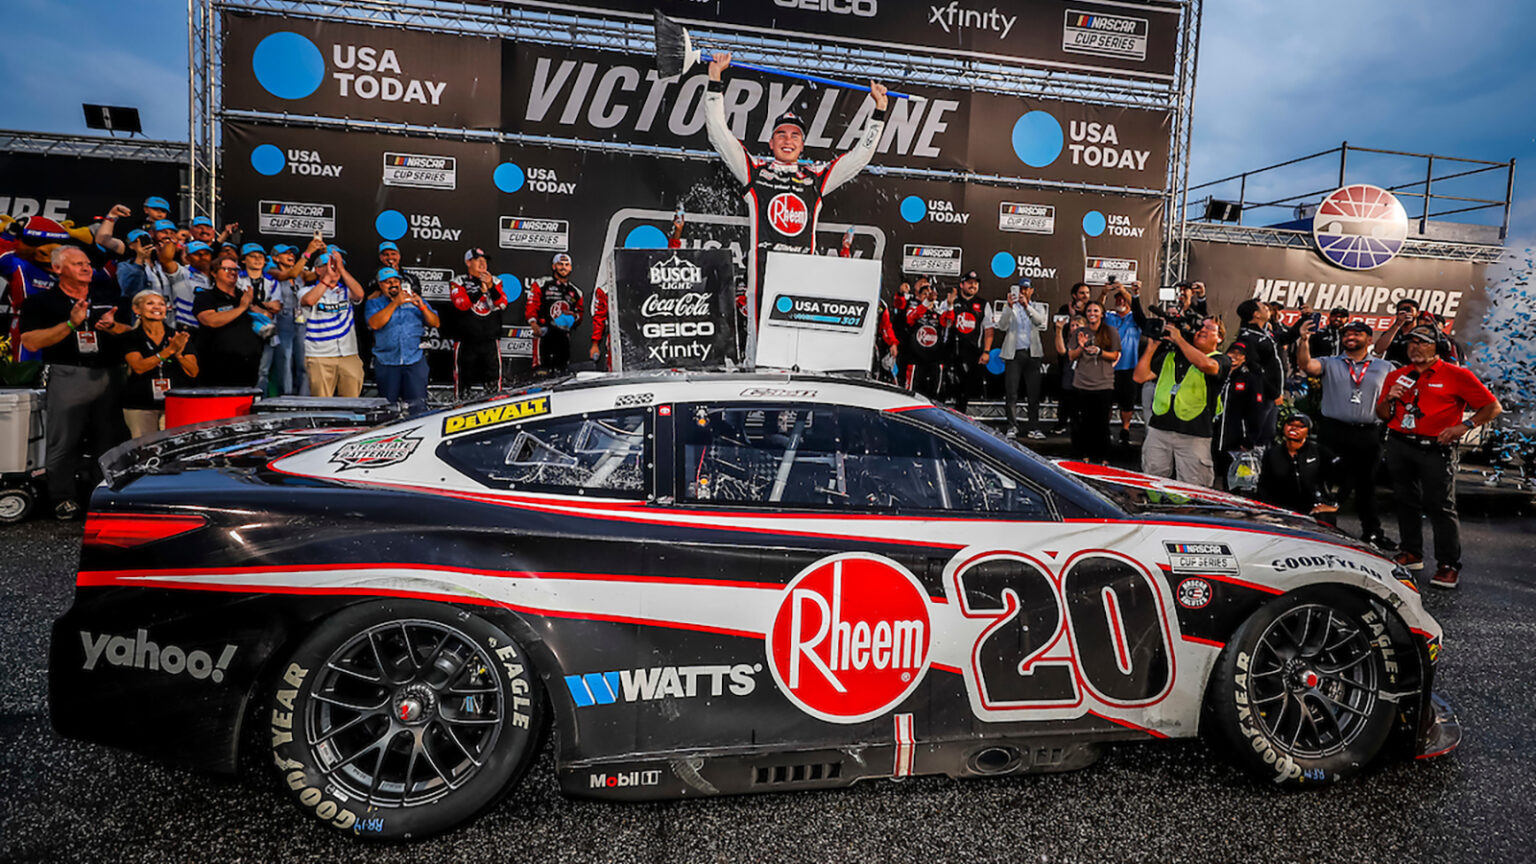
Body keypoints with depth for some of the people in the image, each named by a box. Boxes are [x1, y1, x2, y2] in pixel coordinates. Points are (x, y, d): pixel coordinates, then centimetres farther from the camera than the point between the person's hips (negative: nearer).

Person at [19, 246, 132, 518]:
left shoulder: (108, 294, 14)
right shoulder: (41, 301, 3)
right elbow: (31, 342, -7)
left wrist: (112, 326, -9)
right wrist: (70, 323, -16)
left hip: (107, 375, 3)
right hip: (67, 376, -3)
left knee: (108, 440, 9)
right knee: (64, 441, -3)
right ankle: (63, 496, 7)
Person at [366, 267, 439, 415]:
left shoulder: (414, 300, 13)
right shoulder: (374, 303, 9)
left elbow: (435, 323, 5)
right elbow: (375, 324, -12)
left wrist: (422, 306, -12)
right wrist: (395, 303, -16)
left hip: (415, 360, 0)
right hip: (386, 363, 0)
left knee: (418, 405, -9)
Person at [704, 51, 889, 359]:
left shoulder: (816, 177, 18)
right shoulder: (755, 171, 13)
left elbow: (860, 155, 25)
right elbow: (719, 133, 10)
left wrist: (879, 111, 25)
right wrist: (715, 79, 8)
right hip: (763, 269, -2)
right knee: (759, 335, -7)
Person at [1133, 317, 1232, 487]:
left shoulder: (1222, 361, 5)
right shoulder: (1171, 355, 19)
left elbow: (1205, 364, -20)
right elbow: (1140, 376, 13)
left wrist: (1179, 339, -11)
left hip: (1194, 436, -3)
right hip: (1158, 430, 4)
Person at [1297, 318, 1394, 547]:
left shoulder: (1385, 368, 14)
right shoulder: (1329, 364, 8)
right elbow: (1306, 365, -12)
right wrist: (1304, 341, -27)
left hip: (1368, 435, 1)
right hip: (1335, 432, -1)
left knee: (1367, 483, 10)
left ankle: (1372, 532, 22)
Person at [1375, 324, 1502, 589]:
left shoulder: (1456, 375, -1)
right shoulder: (1396, 376, 12)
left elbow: (1493, 407, -1)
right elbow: (1382, 415, 17)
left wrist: (1465, 425, -14)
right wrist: (1389, 399, -3)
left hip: (1435, 450, -5)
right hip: (1399, 446, 5)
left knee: (1440, 506, -7)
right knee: (1406, 502, 11)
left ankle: (1449, 565, -1)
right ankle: (1411, 553, 22)